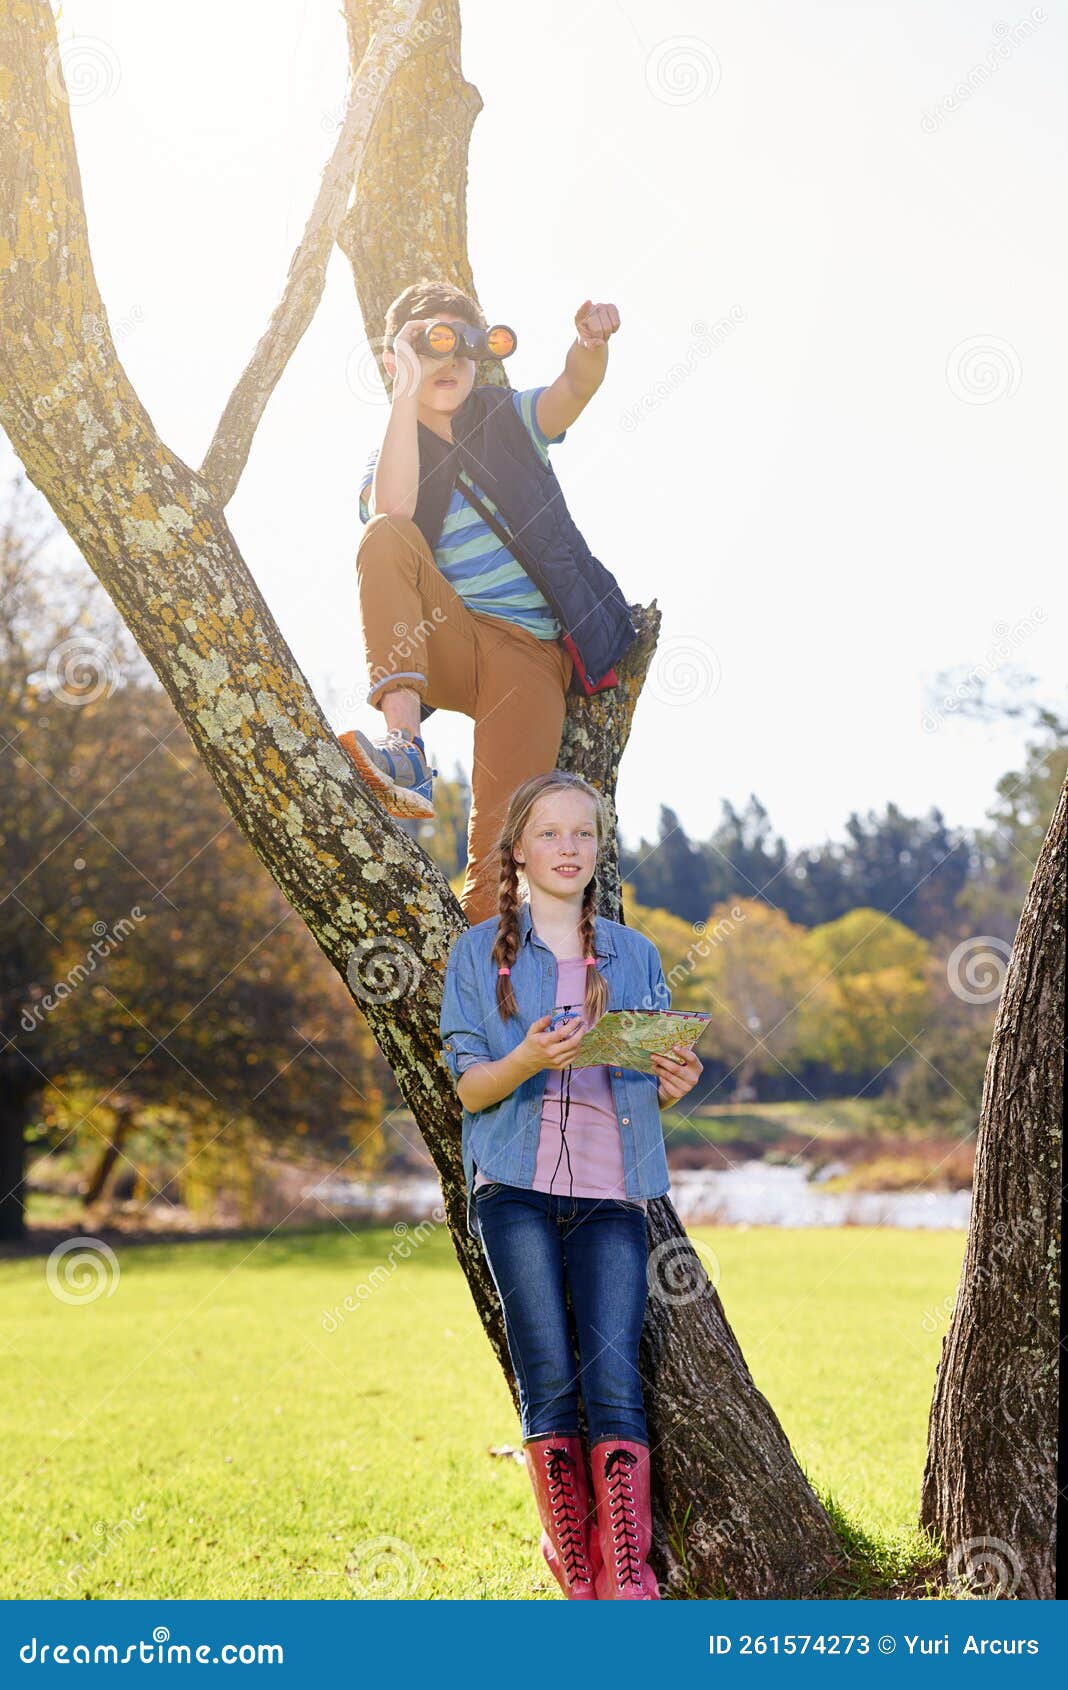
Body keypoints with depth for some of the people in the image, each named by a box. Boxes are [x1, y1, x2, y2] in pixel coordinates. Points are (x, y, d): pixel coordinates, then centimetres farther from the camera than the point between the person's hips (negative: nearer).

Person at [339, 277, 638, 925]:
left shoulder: (509, 419, 12)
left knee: (503, 836, -20)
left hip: (531, 654, 0)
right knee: (385, 538, -29)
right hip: (448, 646, 0)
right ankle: (405, 754, -41)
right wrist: (409, 389, -18)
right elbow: (393, 512, -19)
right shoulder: (390, 461, 7)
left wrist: (592, 341, -33)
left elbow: (575, 389, -10)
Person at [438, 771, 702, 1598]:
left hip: (611, 1191, 1)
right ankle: (578, 1578, 6)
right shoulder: (481, 952, 9)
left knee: (615, 1381, -9)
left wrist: (675, 1081, -7)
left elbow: (652, 1088, 17)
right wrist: (526, 1061, -18)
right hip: (518, 1187, -1)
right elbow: (470, 1088, 3)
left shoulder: (635, 955, 15)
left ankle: (628, 1578, -9)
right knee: (550, 1382, -5)